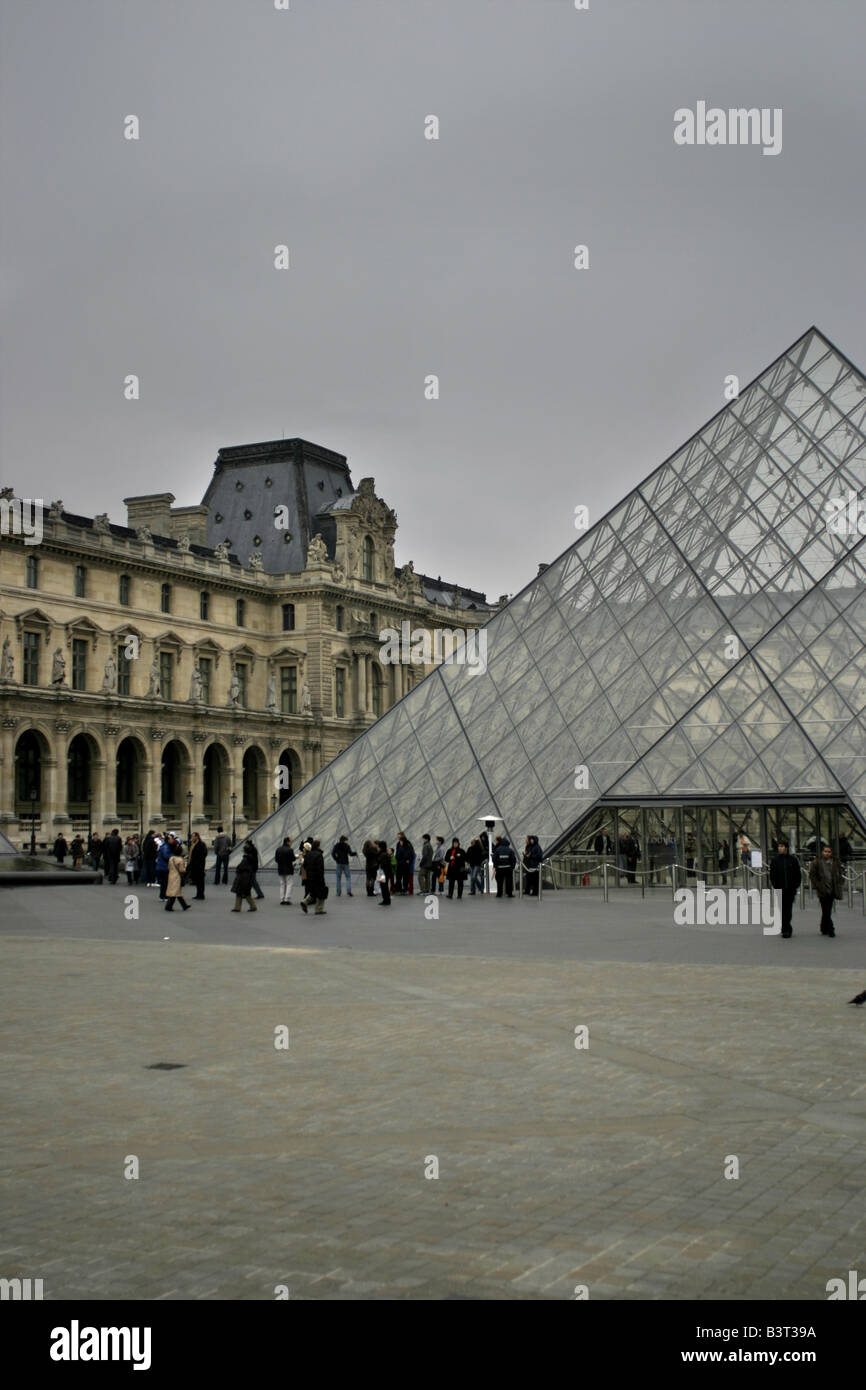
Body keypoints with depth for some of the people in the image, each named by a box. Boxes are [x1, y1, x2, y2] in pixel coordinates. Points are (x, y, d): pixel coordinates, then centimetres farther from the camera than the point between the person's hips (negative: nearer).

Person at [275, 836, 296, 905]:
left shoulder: (278, 849, 3)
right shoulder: (290, 850, -15)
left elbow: (276, 859, 4)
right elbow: (293, 859, -14)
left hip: (280, 869, 5)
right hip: (288, 870, -5)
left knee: (282, 884, 13)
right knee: (289, 884, 2)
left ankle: (282, 900, 11)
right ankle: (287, 899, -6)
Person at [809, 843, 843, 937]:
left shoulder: (836, 862, 8)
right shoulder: (816, 862, -2)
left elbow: (839, 875, 18)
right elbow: (812, 875, 1)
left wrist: (838, 886, 7)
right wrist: (817, 886, -7)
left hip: (832, 890, 4)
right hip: (822, 890, -4)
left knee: (827, 911, 10)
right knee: (826, 911, -9)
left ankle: (824, 929, 22)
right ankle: (830, 929, -6)